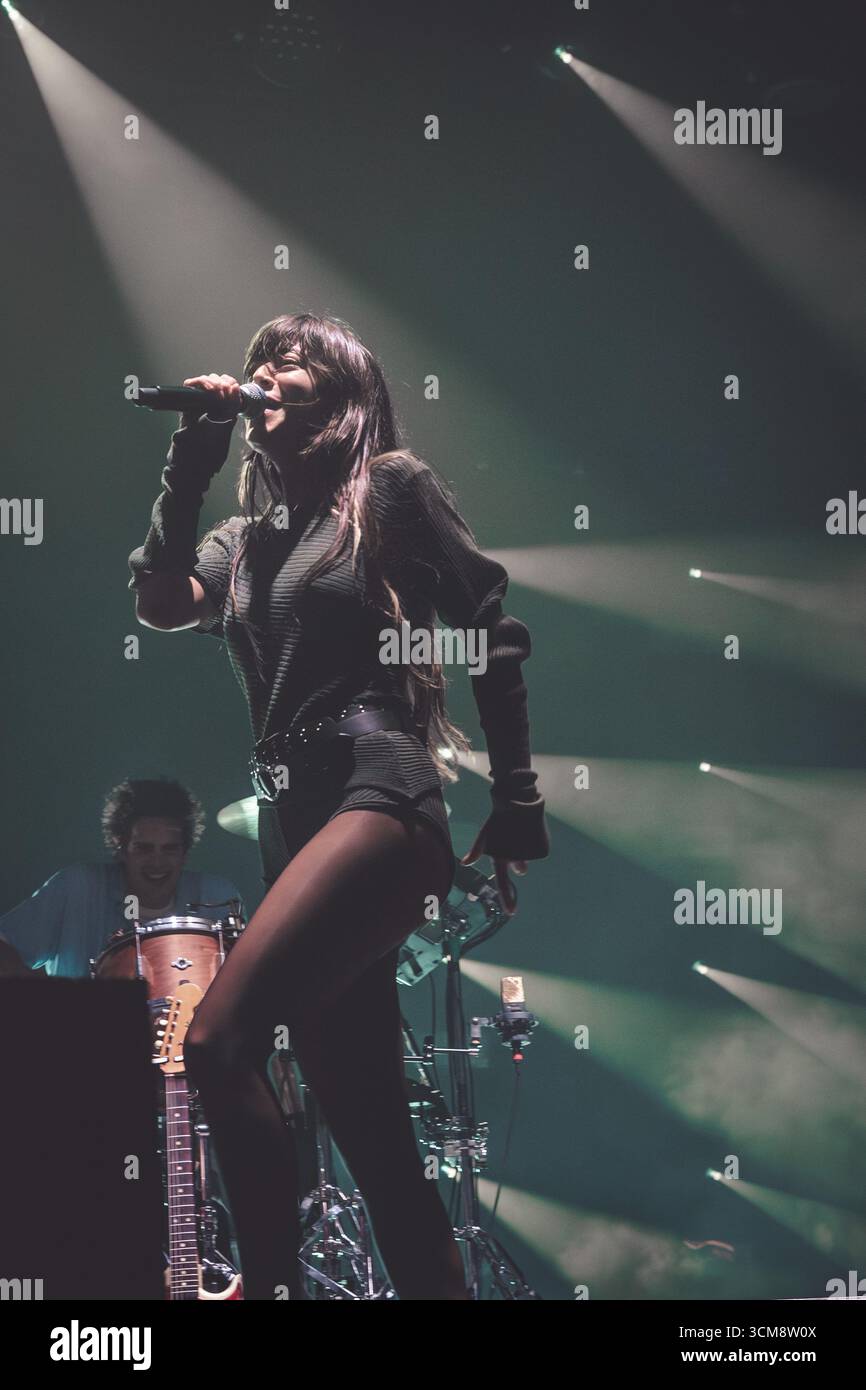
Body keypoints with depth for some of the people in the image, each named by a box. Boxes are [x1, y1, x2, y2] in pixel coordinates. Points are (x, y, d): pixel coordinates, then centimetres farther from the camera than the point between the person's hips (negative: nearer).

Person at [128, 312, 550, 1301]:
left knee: (216, 1041, -22)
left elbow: (494, 630, 2)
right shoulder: (247, 534, 22)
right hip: (290, 818, 7)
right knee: (363, 1116, 4)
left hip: (379, 794, -7)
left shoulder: (391, 485, 5)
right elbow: (160, 603, 6)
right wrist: (190, 466, 6)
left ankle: (273, 1284, -13)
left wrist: (517, 800, -2)